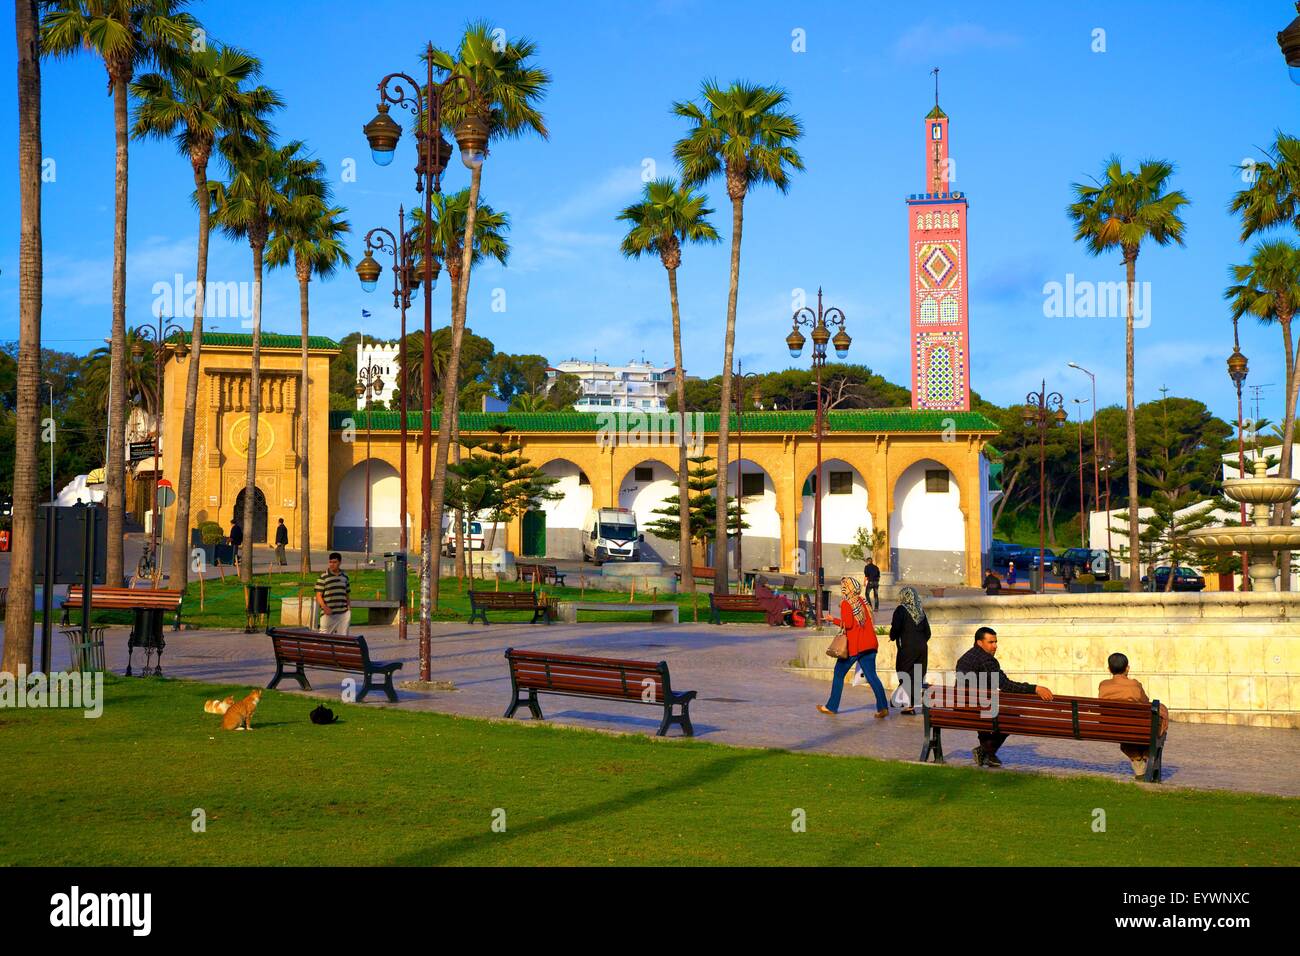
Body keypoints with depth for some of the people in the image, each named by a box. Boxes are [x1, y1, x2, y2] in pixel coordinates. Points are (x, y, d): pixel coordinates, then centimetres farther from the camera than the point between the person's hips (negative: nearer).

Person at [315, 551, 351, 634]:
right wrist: (324, 607, -21)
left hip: (343, 613, 4)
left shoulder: (344, 576, 13)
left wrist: (349, 608, 10)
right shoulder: (323, 576, -2)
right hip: (328, 613, -4)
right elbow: (318, 595, -5)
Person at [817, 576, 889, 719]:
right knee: (871, 676, 2)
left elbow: (848, 624, -17)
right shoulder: (862, 601, 12)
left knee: (839, 674, 9)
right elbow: (870, 620, 14)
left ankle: (832, 706, 15)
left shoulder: (846, 604, -9)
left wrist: (834, 620, -4)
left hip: (853, 647, -6)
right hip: (869, 645, 6)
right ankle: (883, 707, -11)